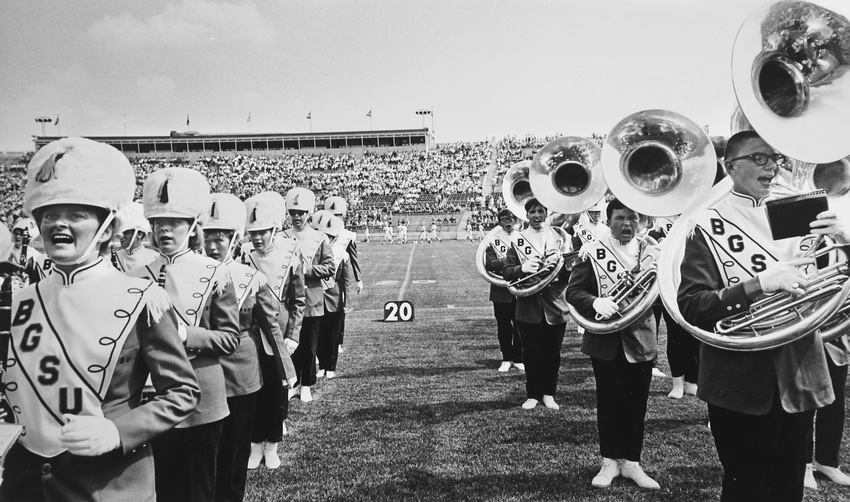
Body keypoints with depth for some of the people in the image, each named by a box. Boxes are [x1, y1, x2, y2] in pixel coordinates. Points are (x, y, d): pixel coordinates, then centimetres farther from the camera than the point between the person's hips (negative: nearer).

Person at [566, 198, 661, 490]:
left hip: (641, 339, 2)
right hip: (605, 340, -2)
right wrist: (595, 302, -27)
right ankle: (610, 461, 22)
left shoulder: (653, 252, 4)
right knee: (609, 401, 8)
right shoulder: (592, 252, -4)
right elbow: (573, 292, -8)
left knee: (636, 403, 9)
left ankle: (631, 461, 23)